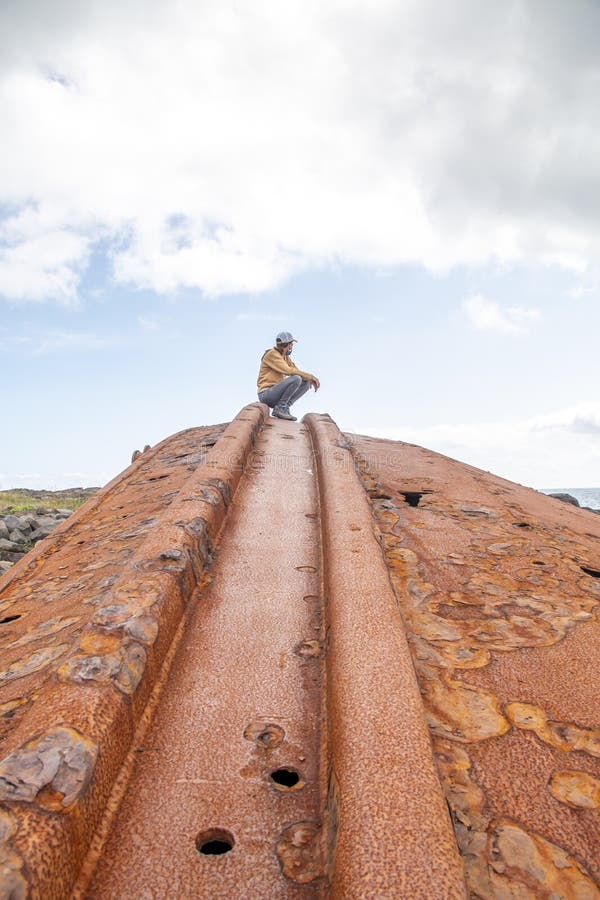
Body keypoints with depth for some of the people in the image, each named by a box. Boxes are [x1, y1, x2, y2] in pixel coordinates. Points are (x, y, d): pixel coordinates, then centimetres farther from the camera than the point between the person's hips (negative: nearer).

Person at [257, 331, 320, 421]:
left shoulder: (285, 357, 16)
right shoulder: (272, 354, -12)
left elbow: (297, 371, 13)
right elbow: (288, 371, -22)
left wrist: (311, 380, -8)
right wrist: (310, 376, -18)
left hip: (276, 393, 9)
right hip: (266, 395, -9)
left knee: (306, 383, 1)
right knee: (296, 379, -26)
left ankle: (283, 408, -3)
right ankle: (280, 408, -14)